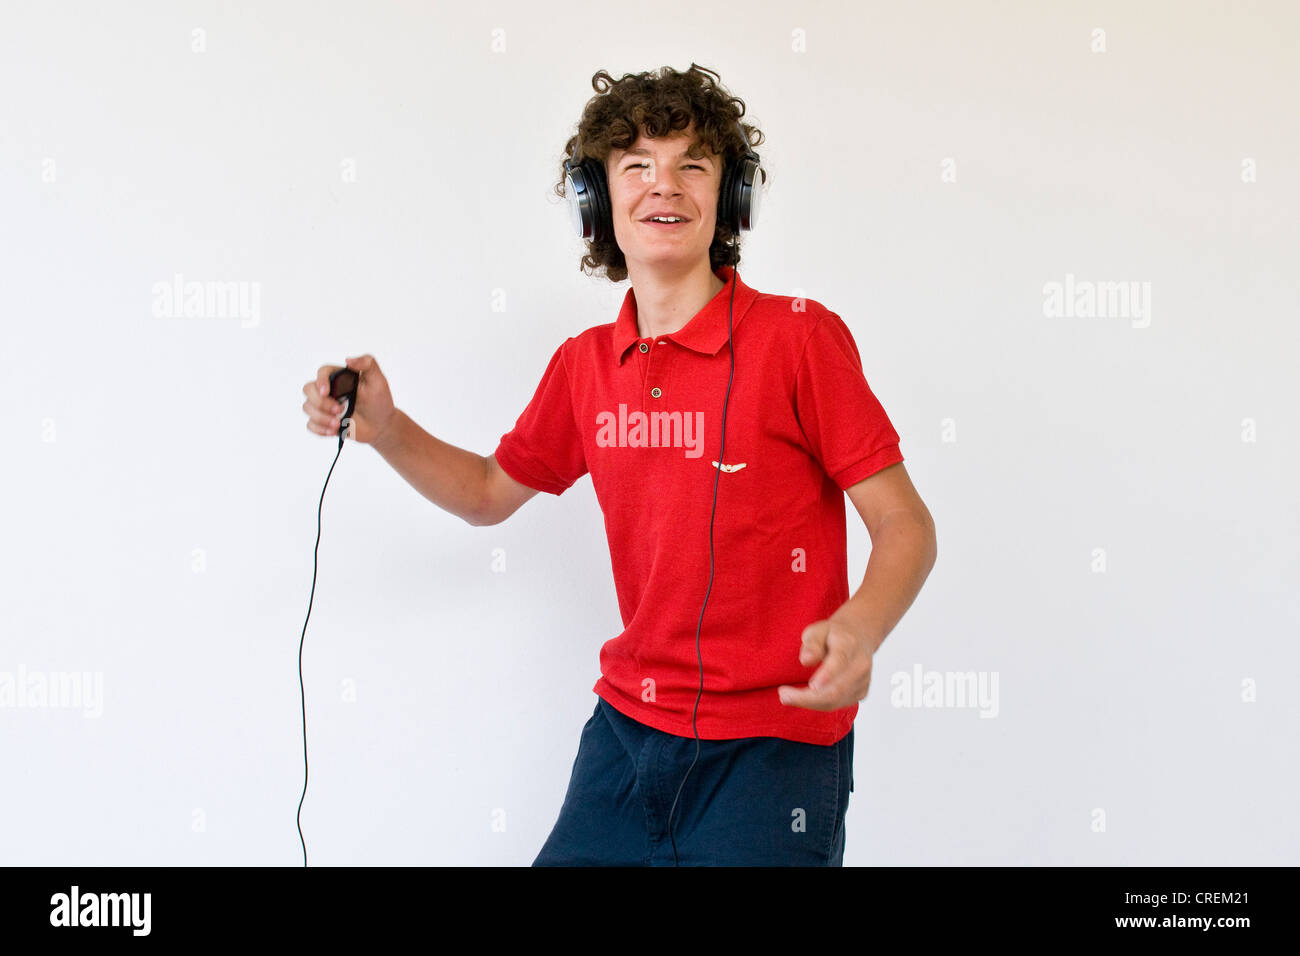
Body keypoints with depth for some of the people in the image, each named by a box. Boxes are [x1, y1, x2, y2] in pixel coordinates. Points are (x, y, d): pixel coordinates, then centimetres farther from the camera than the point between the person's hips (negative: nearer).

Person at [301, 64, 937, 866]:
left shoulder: (799, 337, -11)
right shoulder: (585, 364, 4)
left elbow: (906, 525, -10)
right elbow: (491, 492, 19)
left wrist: (859, 628, -31)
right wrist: (385, 429, 2)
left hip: (771, 743, -4)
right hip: (627, 730, 5)